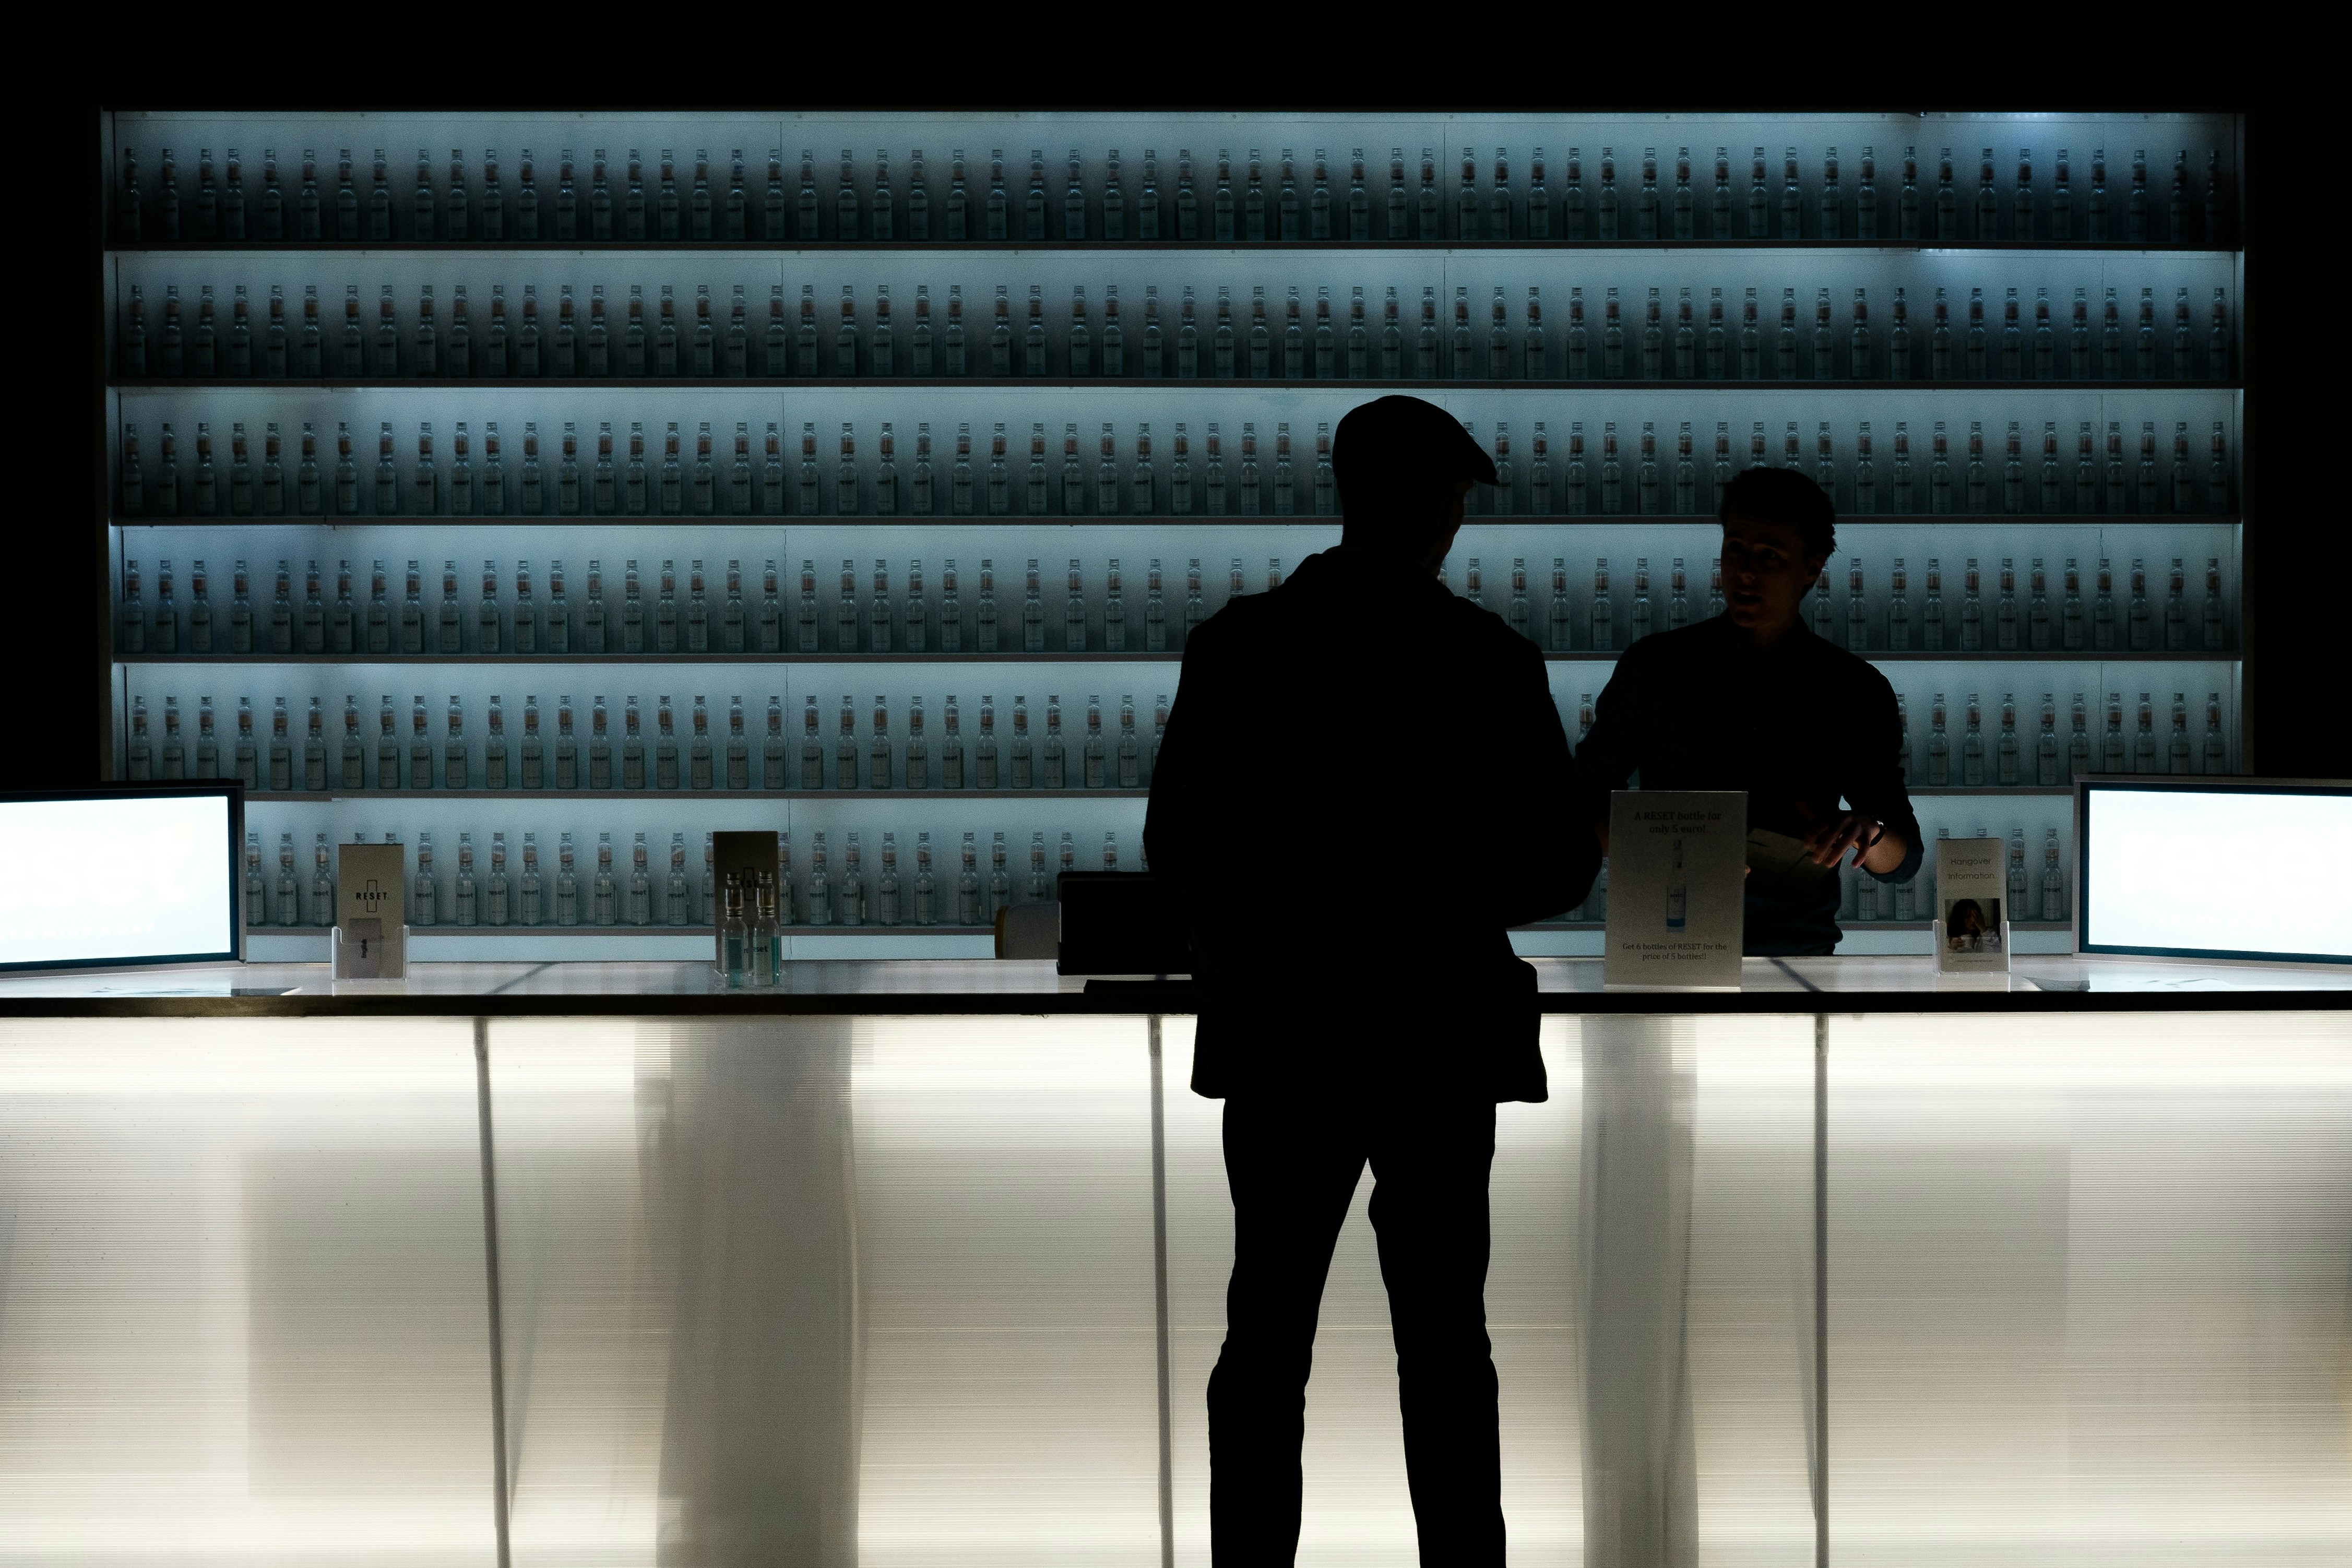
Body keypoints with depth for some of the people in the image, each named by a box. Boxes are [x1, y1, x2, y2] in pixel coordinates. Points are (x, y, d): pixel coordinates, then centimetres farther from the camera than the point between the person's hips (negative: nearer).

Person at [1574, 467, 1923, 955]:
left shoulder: (1857, 692, 11)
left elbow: (1901, 863, 12)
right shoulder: (1655, 667, 8)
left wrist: (1869, 831, -11)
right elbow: (1584, 805, 9)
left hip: (1798, 952, 2)